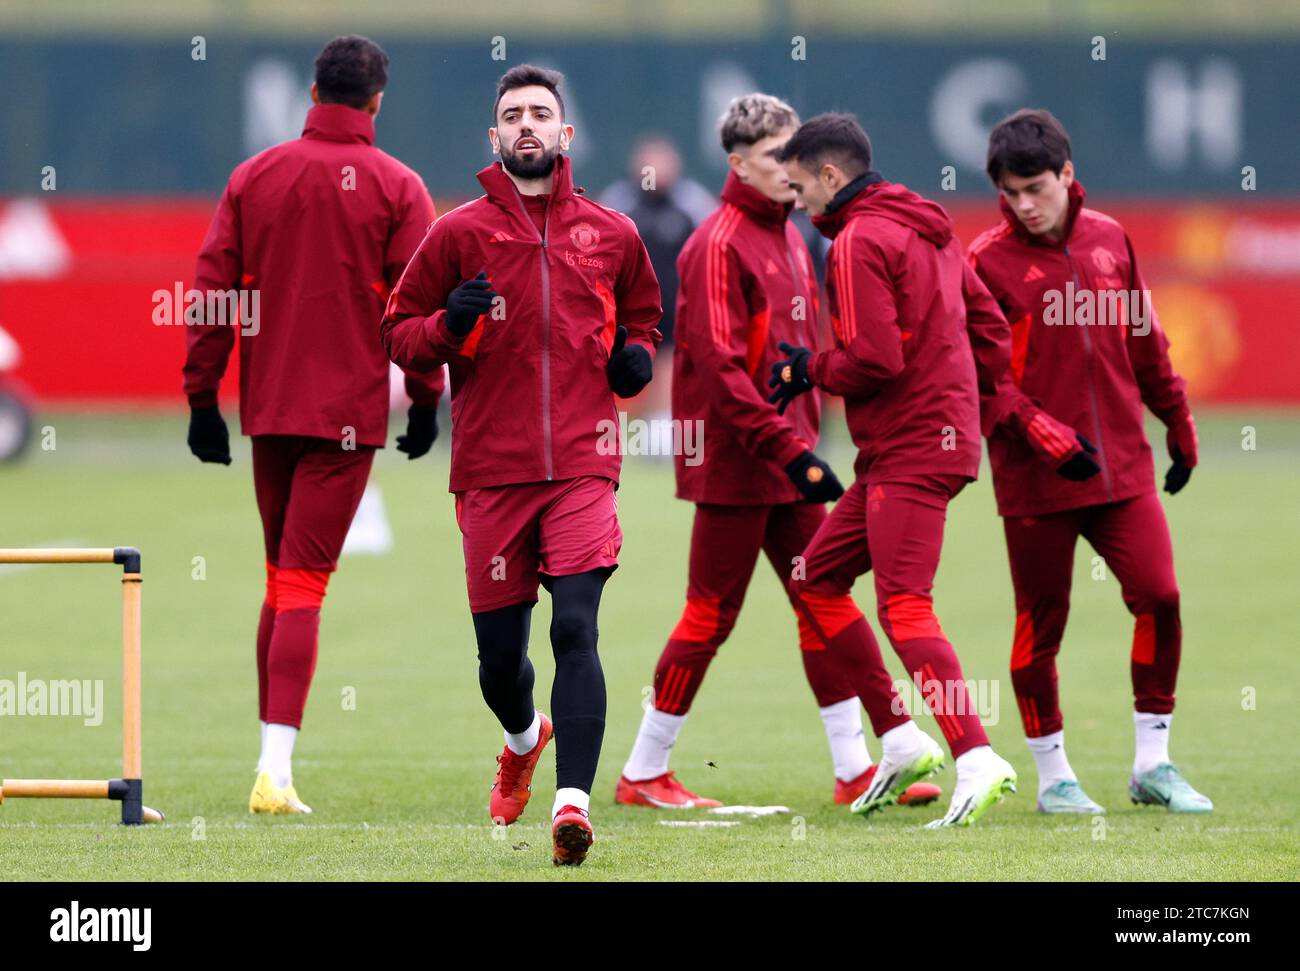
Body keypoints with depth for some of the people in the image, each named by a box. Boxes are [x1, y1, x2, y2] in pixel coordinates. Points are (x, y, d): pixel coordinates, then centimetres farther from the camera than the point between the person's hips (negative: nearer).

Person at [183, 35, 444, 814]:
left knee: (280, 580, 17)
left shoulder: (254, 178, 5)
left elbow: (212, 292, 4)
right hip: (347, 413, -3)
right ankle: (277, 769, -16)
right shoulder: (397, 189, -5)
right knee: (304, 585, -6)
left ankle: (274, 748, 19)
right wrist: (426, 400, 1)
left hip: (267, 407, 3)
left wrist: (203, 399, 9)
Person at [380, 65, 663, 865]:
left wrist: (637, 356, 5)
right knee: (499, 654, 6)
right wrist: (449, 325, -13)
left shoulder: (612, 235, 11)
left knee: (576, 627, -17)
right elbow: (399, 333, 8)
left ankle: (574, 800, -24)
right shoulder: (459, 234, 6)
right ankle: (524, 738, 40)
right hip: (492, 469, 0)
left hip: (583, 465, 0)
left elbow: (642, 314, 27)